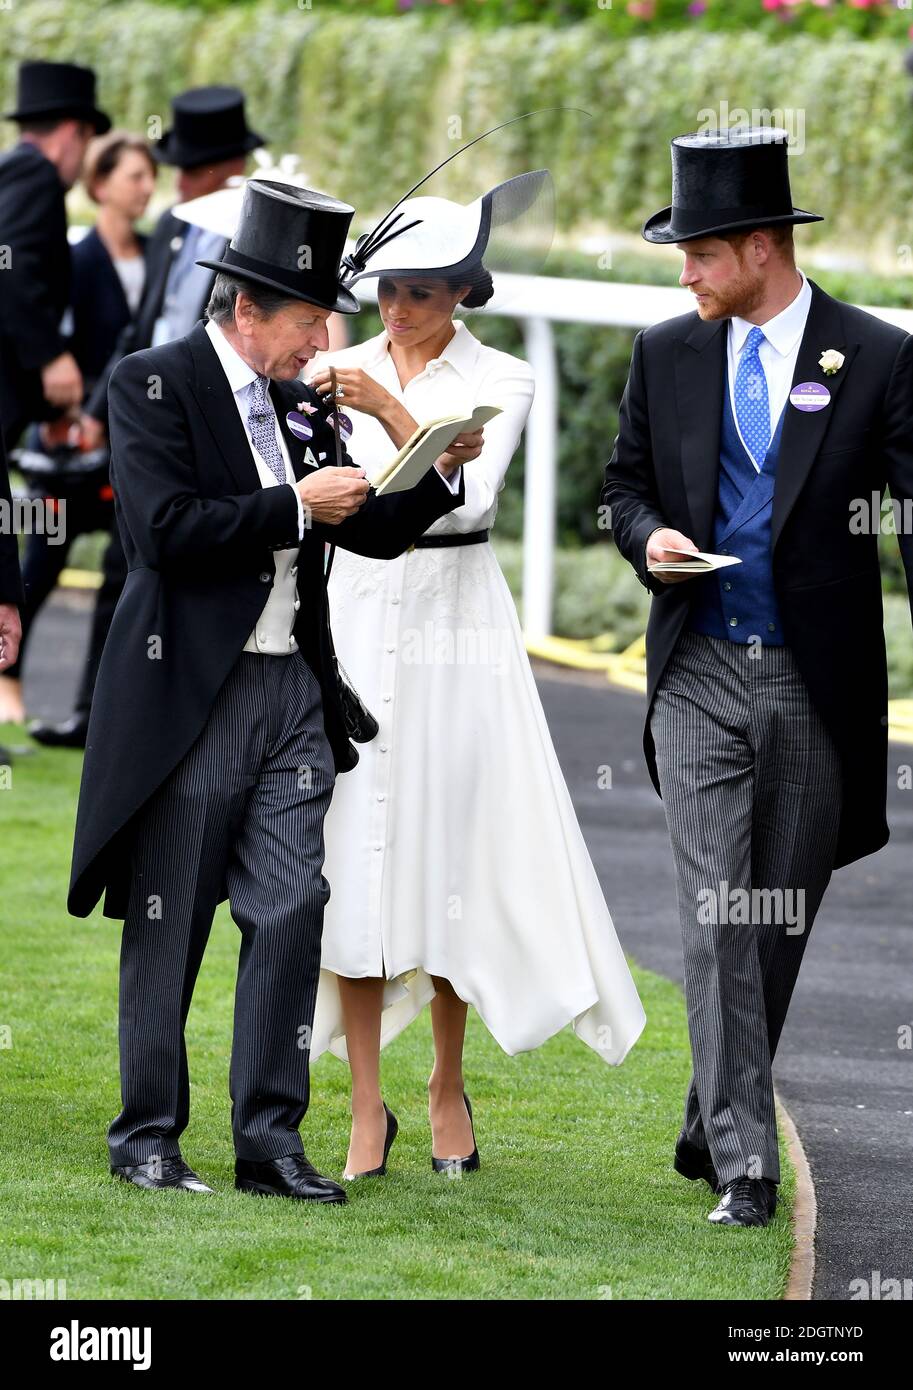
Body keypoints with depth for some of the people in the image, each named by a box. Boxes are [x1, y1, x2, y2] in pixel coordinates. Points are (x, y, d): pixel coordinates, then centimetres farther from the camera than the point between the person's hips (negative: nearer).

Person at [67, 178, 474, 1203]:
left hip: (294, 693, 6)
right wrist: (296, 509, -16)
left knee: (292, 913, -1)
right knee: (167, 925, 3)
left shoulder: (299, 400, 13)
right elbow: (163, 530, -19)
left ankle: (269, 1138, 4)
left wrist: (439, 475, 0)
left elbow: (372, 531, 17)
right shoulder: (153, 383, -6)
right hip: (189, 695, -6)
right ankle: (146, 1135, 13)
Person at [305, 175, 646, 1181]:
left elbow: (469, 496, -15)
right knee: (355, 848, -3)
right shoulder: (341, 369, 7)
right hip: (356, 614, 2)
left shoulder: (497, 381, 0)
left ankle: (447, 1085, 19)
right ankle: (367, 1107, 0)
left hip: (454, 620, -2)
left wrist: (390, 410, -24)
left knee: (449, 843, 1)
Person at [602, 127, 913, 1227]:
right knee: (717, 920, -9)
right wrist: (650, 537, -7)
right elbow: (626, 483, 15)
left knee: (782, 924, 10)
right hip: (700, 675, 1)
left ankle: (714, 1122, 28)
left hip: (818, 682, -1)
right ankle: (742, 1164, -10)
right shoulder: (667, 355, 5)